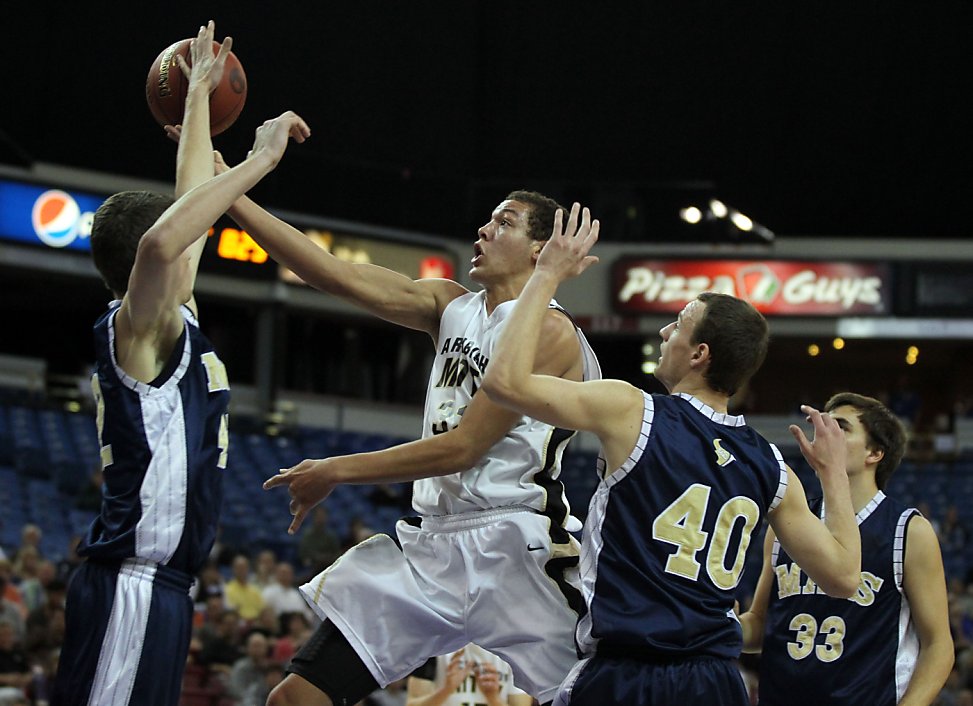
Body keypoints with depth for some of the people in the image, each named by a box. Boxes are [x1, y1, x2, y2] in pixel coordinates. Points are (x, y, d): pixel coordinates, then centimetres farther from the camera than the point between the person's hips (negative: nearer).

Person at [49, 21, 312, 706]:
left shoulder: (175, 325, 15)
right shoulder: (136, 330, -10)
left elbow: (189, 208, 27)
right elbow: (159, 243, -33)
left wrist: (201, 90, 34)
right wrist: (260, 160, -29)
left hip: (160, 584, 10)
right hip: (132, 586, -10)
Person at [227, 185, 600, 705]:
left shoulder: (550, 331, -9)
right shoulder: (452, 306, 13)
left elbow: (462, 447, -14)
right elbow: (333, 274, 5)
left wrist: (337, 471, -9)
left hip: (515, 548, -7)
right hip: (433, 542, 7)